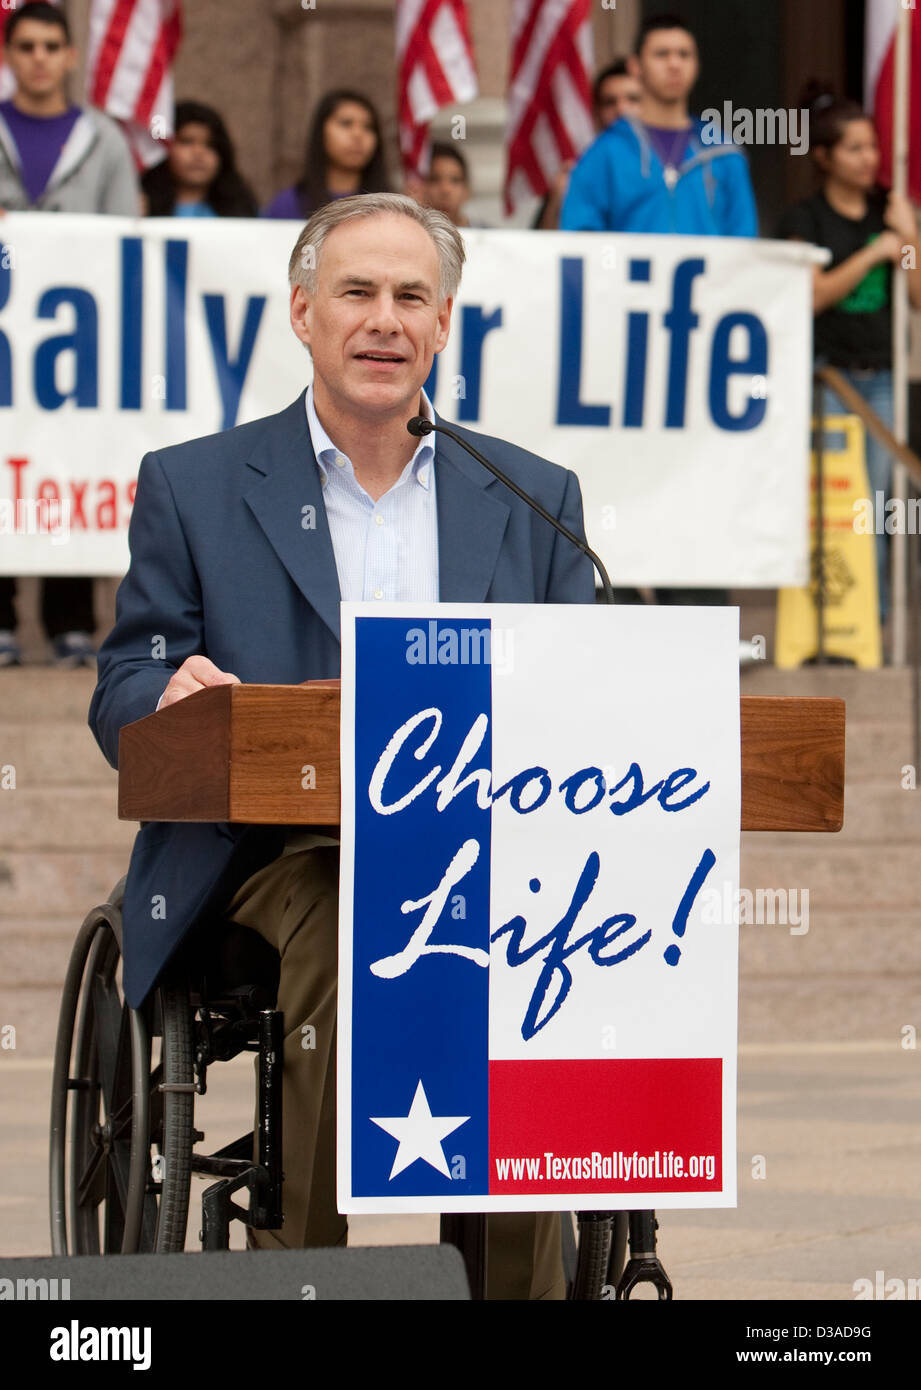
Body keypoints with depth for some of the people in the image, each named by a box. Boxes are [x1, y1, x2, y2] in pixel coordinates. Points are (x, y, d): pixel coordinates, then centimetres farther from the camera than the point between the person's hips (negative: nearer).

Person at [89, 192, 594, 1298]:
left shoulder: (533, 495, 19)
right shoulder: (192, 487, 13)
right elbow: (121, 702, 9)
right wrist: (173, 698, -16)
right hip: (274, 853, -1)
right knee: (336, 933, -37)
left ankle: (520, 1289, -27)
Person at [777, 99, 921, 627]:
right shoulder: (805, 218, 2)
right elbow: (816, 294, -9)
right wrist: (874, 253, -11)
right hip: (828, 371, -3)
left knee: (876, 493, 2)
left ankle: (874, 607, 7)